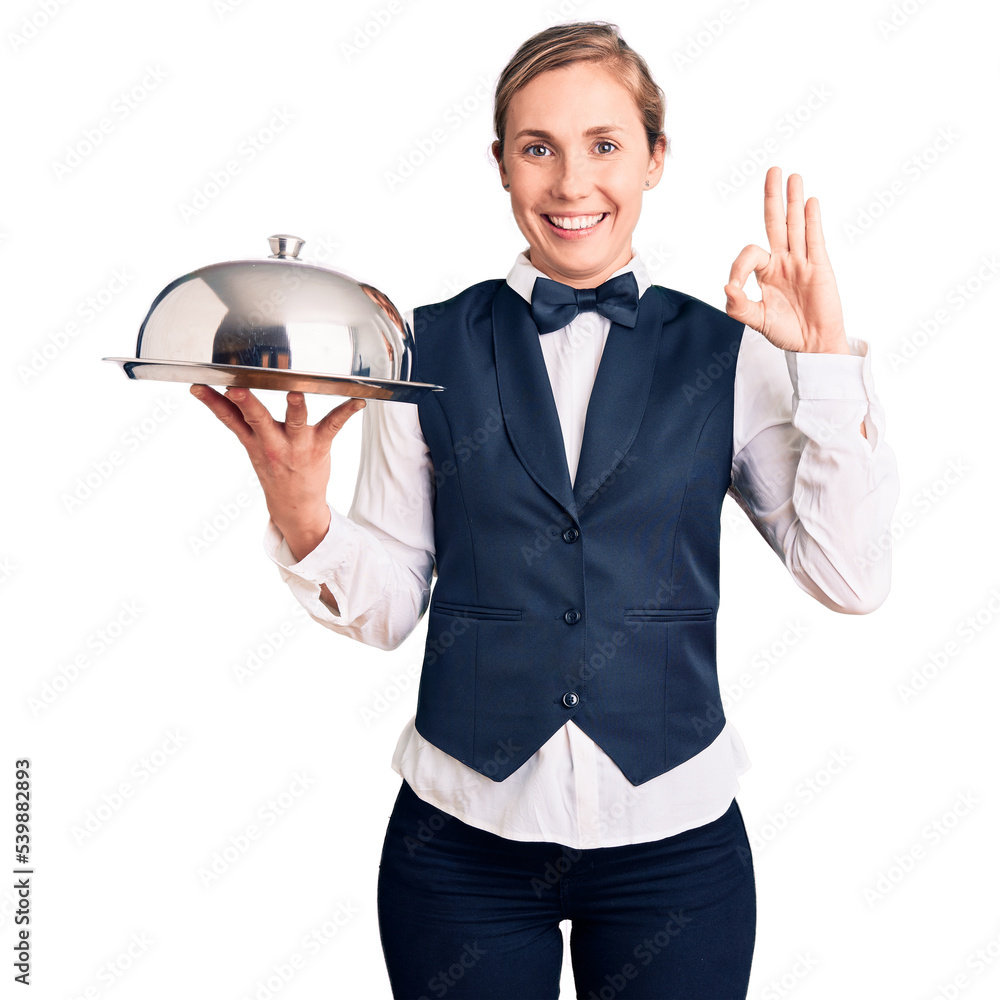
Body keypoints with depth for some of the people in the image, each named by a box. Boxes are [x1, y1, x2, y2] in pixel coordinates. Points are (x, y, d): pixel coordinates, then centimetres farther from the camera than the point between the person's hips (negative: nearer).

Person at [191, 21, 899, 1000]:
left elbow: (850, 578, -7)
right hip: (462, 837, 0)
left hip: (674, 835, 0)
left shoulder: (725, 354, -1)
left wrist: (826, 360, -12)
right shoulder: (428, 348, -1)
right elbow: (385, 604, 1)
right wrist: (301, 513, -18)